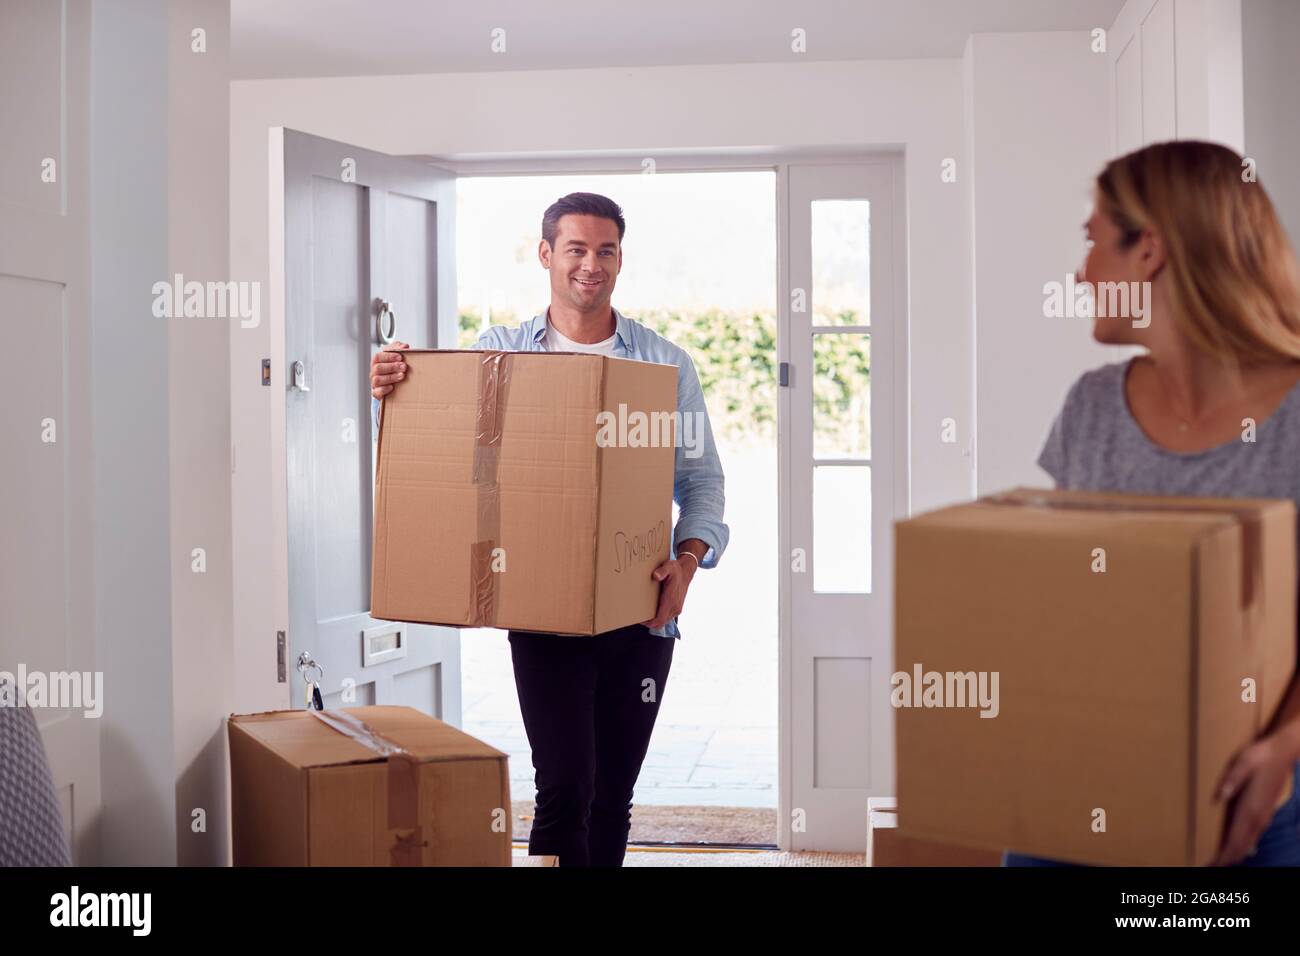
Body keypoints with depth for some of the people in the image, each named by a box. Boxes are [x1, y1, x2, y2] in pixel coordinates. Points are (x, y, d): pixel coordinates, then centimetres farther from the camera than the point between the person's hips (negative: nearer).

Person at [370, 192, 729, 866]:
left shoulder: (666, 363, 8)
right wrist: (389, 392, -13)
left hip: (641, 611, 2)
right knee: (566, 790, -10)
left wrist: (688, 558, -10)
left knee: (612, 797, 11)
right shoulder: (497, 353, 6)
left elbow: (701, 480, 7)